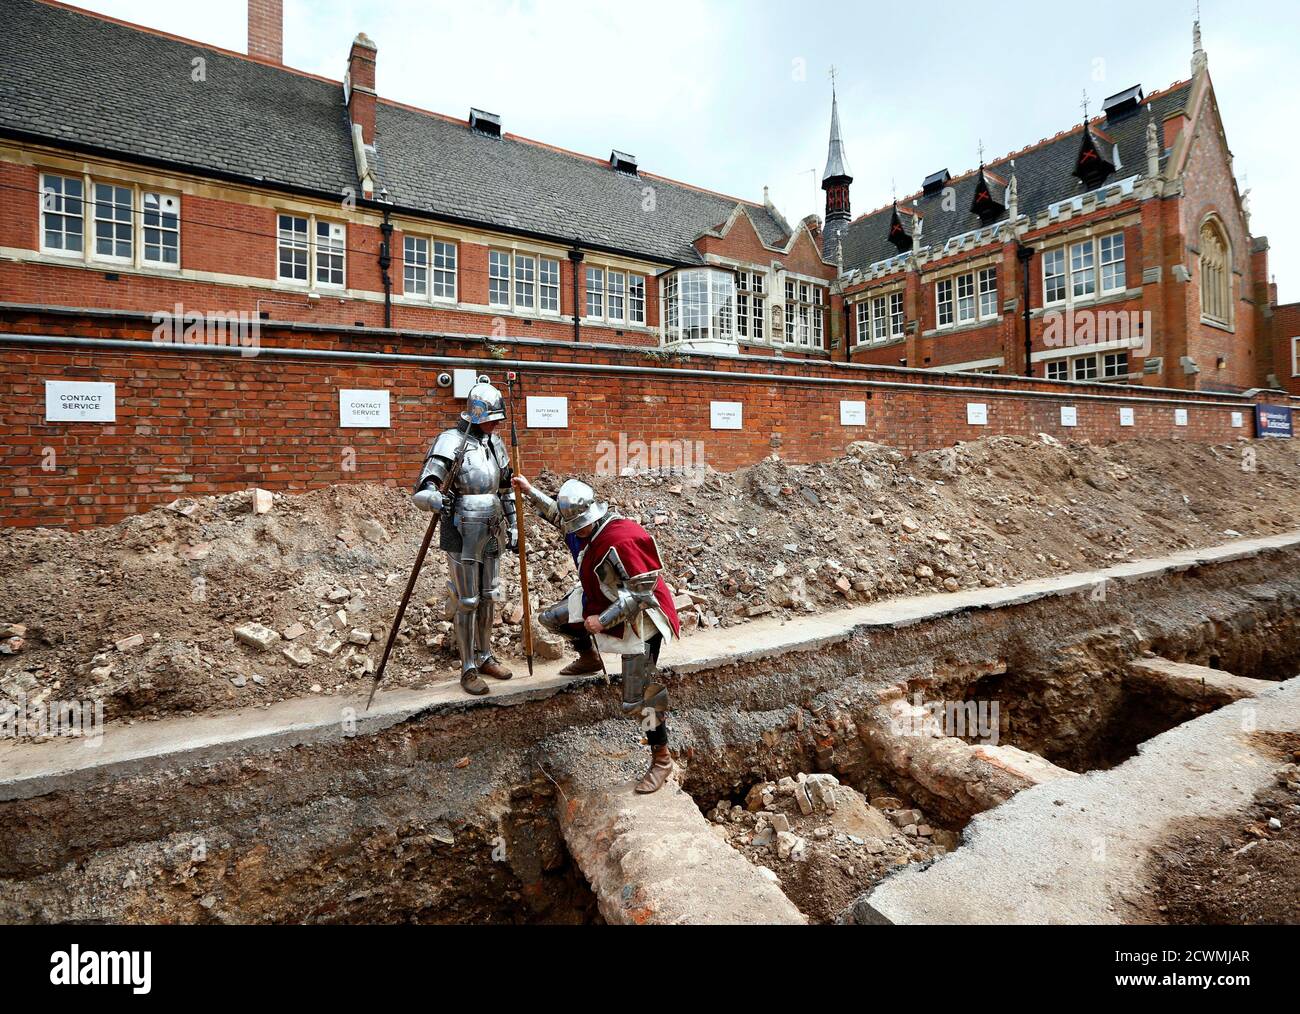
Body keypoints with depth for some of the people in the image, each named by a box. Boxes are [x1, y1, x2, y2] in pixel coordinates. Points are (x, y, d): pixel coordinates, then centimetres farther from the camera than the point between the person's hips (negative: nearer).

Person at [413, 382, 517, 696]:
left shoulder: (495, 443, 9)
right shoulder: (451, 442, -12)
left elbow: (506, 491, 18)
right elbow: (422, 492, -18)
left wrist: (514, 528, 18)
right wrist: (436, 499, -41)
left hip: (491, 532, 7)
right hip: (462, 533, -6)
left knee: (489, 597, 15)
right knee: (467, 602, 1)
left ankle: (485, 657, 30)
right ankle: (468, 669, 14)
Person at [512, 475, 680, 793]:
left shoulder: (622, 541, -31)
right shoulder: (585, 526, -3)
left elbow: (642, 593, -30)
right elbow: (557, 514, 20)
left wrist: (603, 621, -26)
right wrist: (530, 491, 17)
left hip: (637, 618, -9)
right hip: (600, 603, 9)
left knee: (638, 700, -5)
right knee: (551, 618, 15)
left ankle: (661, 759, 15)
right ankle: (589, 658, 37)